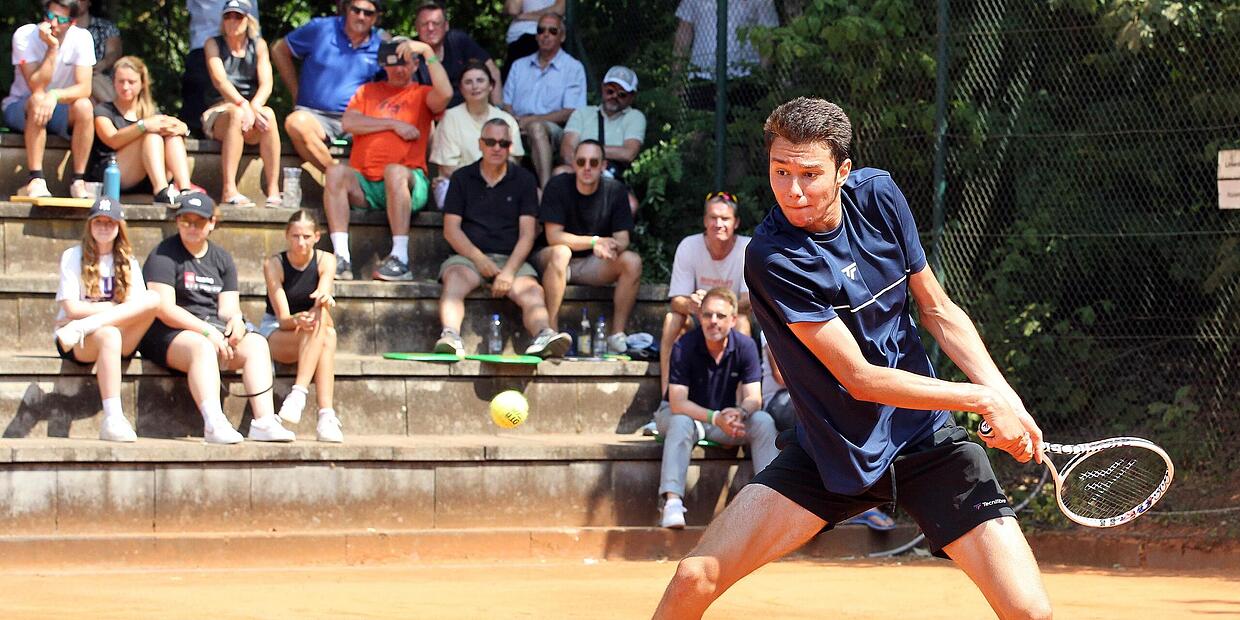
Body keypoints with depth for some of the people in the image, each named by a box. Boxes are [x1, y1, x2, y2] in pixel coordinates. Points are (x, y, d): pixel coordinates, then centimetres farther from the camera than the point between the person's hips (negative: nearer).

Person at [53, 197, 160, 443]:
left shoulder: (128, 263, 16)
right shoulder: (73, 257, 6)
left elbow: (136, 306, 1)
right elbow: (71, 308, -5)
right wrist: (114, 308, -6)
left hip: (123, 342, 3)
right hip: (76, 344, -3)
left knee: (153, 299, -22)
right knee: (109, 335, -40)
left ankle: (84, 327, -30)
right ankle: (112, 420, -47)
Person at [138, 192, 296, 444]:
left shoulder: (221, 258, 18)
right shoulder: (164, 255, -2)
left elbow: (228, 307, 12)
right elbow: (164, 309, -12)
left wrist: (235, 320, -14)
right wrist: (207, 331, -19)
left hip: (213, 330, 6)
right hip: (168, 334, -6)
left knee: (256, 343, -19)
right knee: (202, 347, -37)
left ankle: (264, 421, -30)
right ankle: (214, 423, -51)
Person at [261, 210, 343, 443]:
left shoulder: (325, 261, -4)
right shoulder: (274, 265, -12)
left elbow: (323, 293, -26)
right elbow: (283, 318, -19)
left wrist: (324, 298, -51)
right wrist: (298, 320, -43)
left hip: (313, 336, 3)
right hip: (275, 333, -3)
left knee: (321, 319, -35)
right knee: (326, 335, -34)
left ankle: (299, 393, -45)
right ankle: (326, 415, -46)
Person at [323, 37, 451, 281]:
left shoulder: (422, 95, 14)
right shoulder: (368, 91, 23)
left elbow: (445, 93, -11)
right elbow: (348, 123, 5)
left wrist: (428, 51, -9)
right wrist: (394, 124, -1)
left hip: (404, 186, -3)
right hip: (363, 184, 3)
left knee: (394, 171, -37)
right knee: (336, 171, -28)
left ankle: (400, 259, -40)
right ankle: (342, 259, -37)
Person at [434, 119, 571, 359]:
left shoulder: (523, 180, 12)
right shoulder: (462, 178, 12)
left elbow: (527, 234, 5)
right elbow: (451, 229, 5)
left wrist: (509, 271, -12)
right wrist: (479, 258, -11)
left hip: (511, 259, 1)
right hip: (469, 256, -1)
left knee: (532, 291, -30)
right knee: (455, 279, -35)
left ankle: (544, 336, -57)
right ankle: (450, 337, -57)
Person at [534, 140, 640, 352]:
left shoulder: (615, 191, -2)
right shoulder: (558, 187, -11)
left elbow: (622, 239, -8)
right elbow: (553, 236, -19)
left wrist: (610, 247, -33)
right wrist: (595, 242, -27)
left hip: (592, 265, 3)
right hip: (555, 263, -3)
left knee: (632, 261, -22)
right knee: (559, 253, -37)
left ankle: (617, 336, -23)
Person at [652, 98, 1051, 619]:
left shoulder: (878, 195, -5)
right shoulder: (773, 258, -22)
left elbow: (938, 310, 6)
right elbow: (859, 378, -21)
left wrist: (1004, 396, -7)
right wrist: (982, 400, -18)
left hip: (927, 441, 3)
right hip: (833, 453, -3)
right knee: (695, 577, -13)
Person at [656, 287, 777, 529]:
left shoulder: (745, 346, -12)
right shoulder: (684, 348, -22)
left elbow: (753, 398, -15)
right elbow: (677, 403, -28)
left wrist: (740, 413, -41)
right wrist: (716, 418, -44)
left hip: (724, 417, 3)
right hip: (686, 413, -3)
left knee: (763, 421, -22)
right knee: (681, 422, -37)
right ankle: (672, 501, -48)